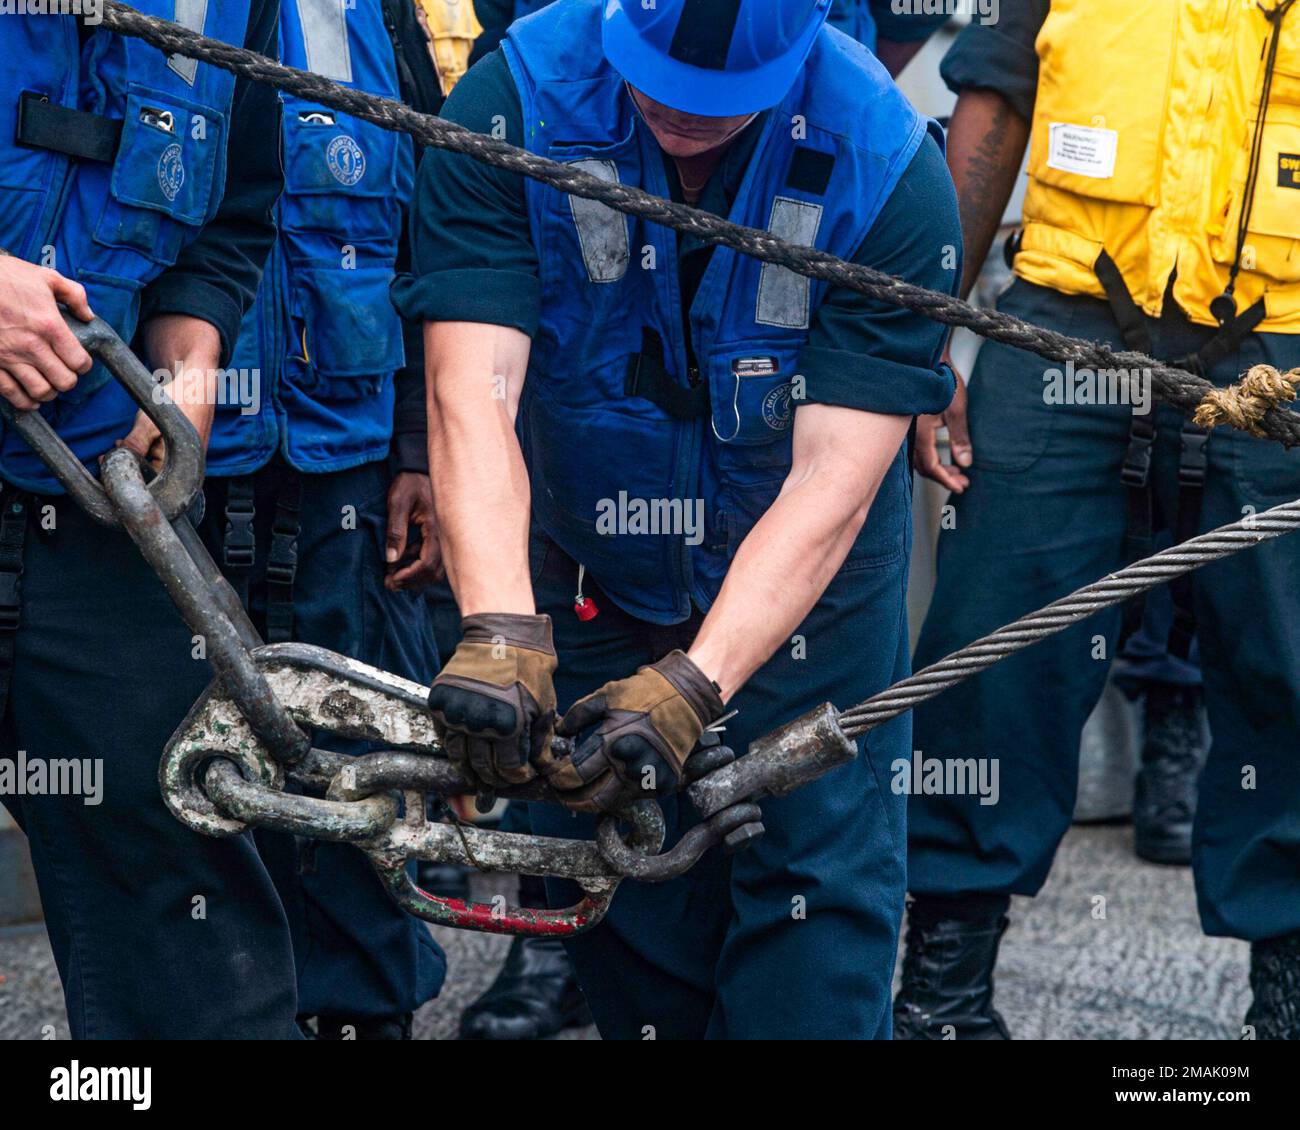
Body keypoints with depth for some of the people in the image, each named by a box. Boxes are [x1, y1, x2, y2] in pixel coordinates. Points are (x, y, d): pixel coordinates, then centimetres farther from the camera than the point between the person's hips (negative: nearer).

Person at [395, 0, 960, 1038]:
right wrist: (500, 631, -42)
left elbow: (834, 479, -27)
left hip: (805, 588, -1)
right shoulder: (509, 104, -21)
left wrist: (693, 685, -38)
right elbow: (472, 397, -28)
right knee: (624, 937, 9)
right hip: (587, 581, 1)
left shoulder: (894, 171, -23)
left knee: (817, 889, -5)